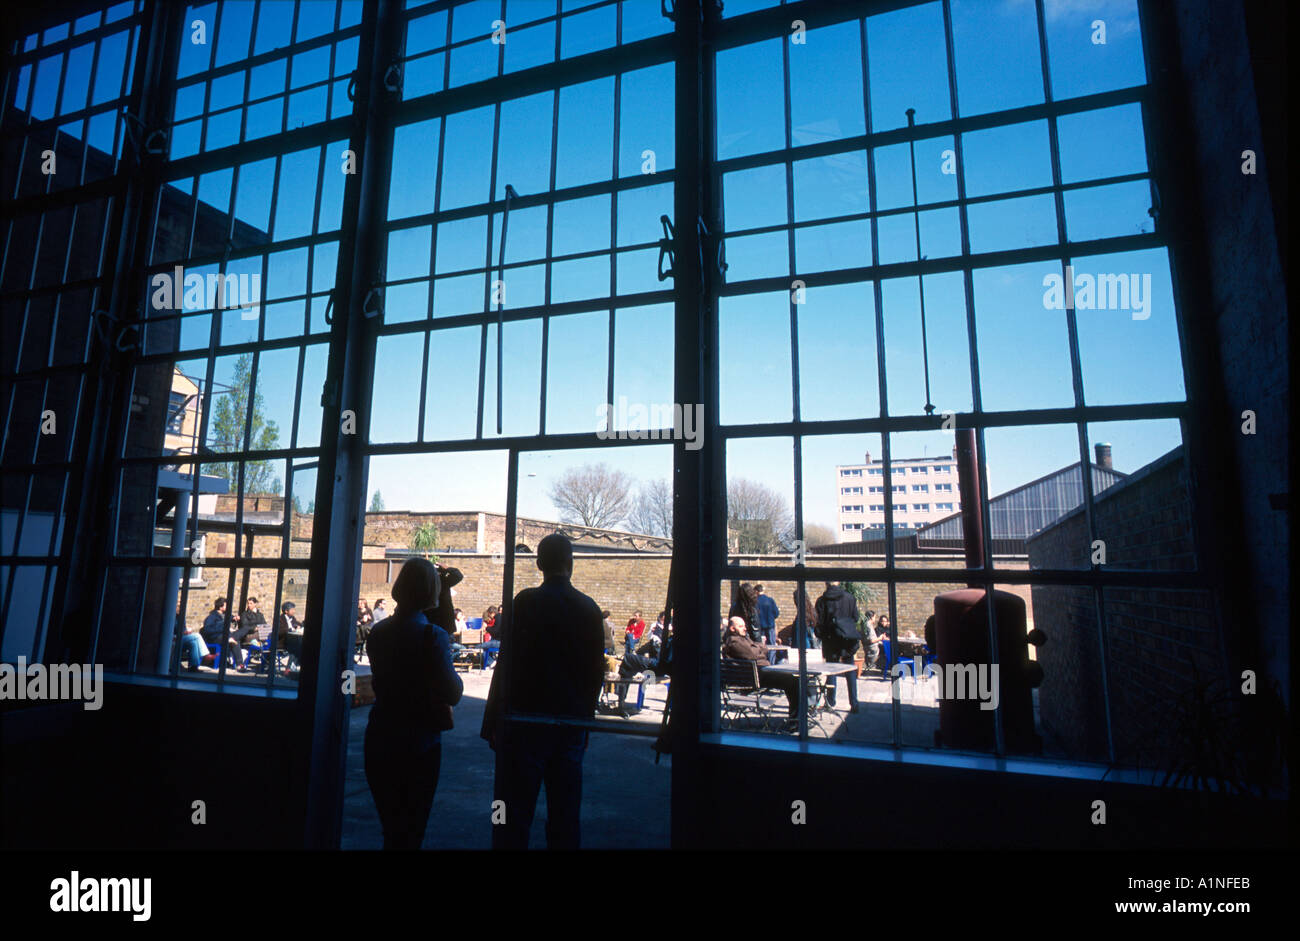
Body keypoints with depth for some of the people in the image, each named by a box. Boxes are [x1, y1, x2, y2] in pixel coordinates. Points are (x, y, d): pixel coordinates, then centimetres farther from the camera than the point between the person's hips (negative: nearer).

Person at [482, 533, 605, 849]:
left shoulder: (527, 601, -11)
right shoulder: (590, 608, 2)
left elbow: (507, 666, -12)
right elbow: (596, 672, 7)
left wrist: (492, 721, -4)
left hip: (525, 723, -4)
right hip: (572, 724, 5)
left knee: (513, 817, 6)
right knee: (565, 816, 16)